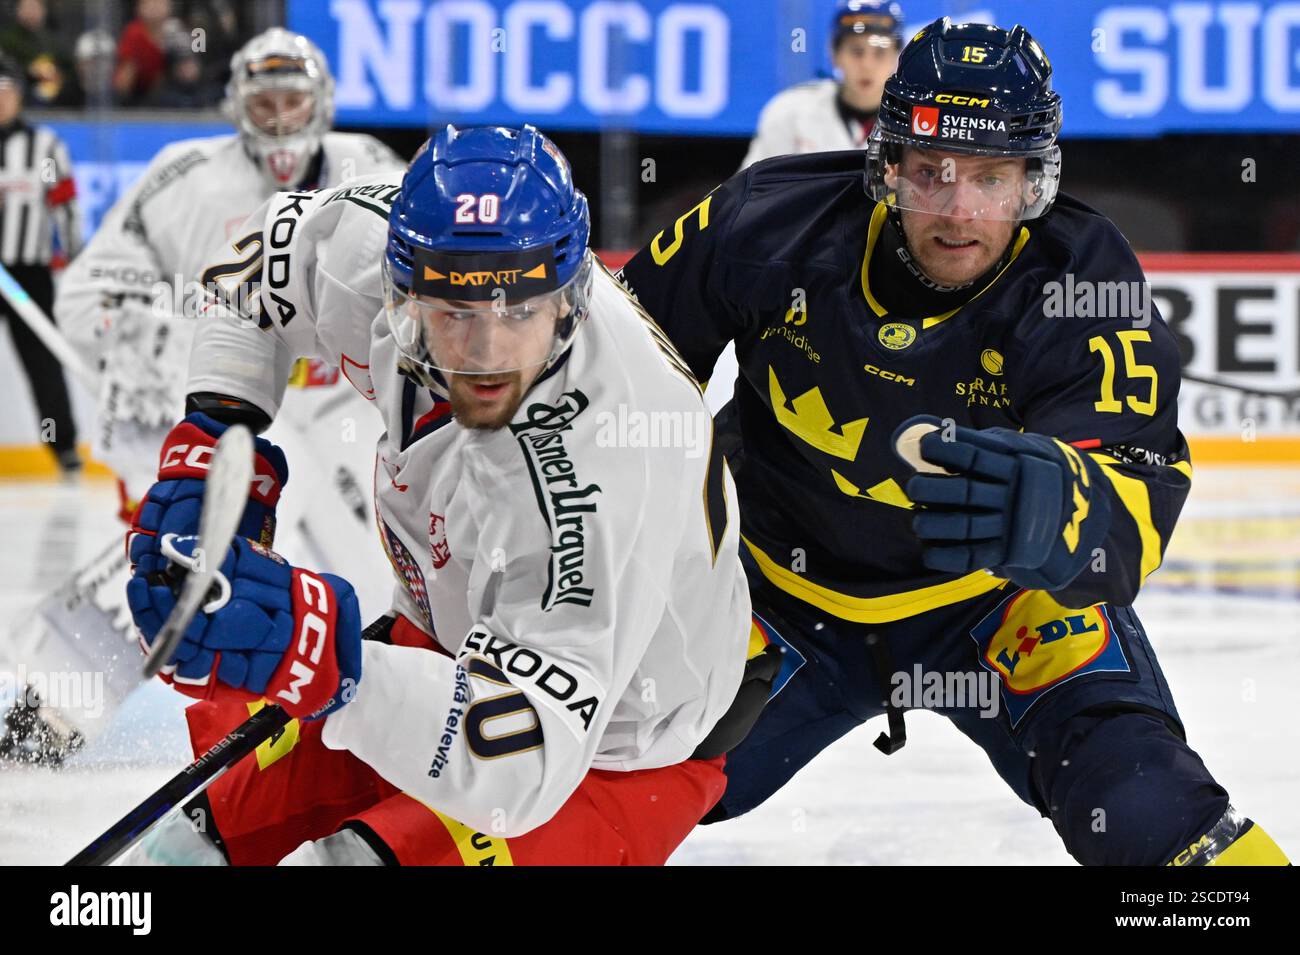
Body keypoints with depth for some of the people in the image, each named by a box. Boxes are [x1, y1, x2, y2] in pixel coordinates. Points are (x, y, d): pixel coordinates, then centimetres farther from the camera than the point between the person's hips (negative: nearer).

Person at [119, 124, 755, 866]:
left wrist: (323, 660, -58)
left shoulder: (600, 478, -40)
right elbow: (278, 244, 2)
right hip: (453, 642, 7)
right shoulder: (406, 250, -21)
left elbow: (521, 766, -45)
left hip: (614, 760, -7)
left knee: (352, 857, -26)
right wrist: (208, 452, -8)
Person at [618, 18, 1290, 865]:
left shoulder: (1085, 278, -26)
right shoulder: (766, 224, -21)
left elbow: (1135, 498, -40)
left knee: (1138, 796, -22)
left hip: (1002, 594, -2)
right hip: (787, 585, 2)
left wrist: (1051, 504, -63)